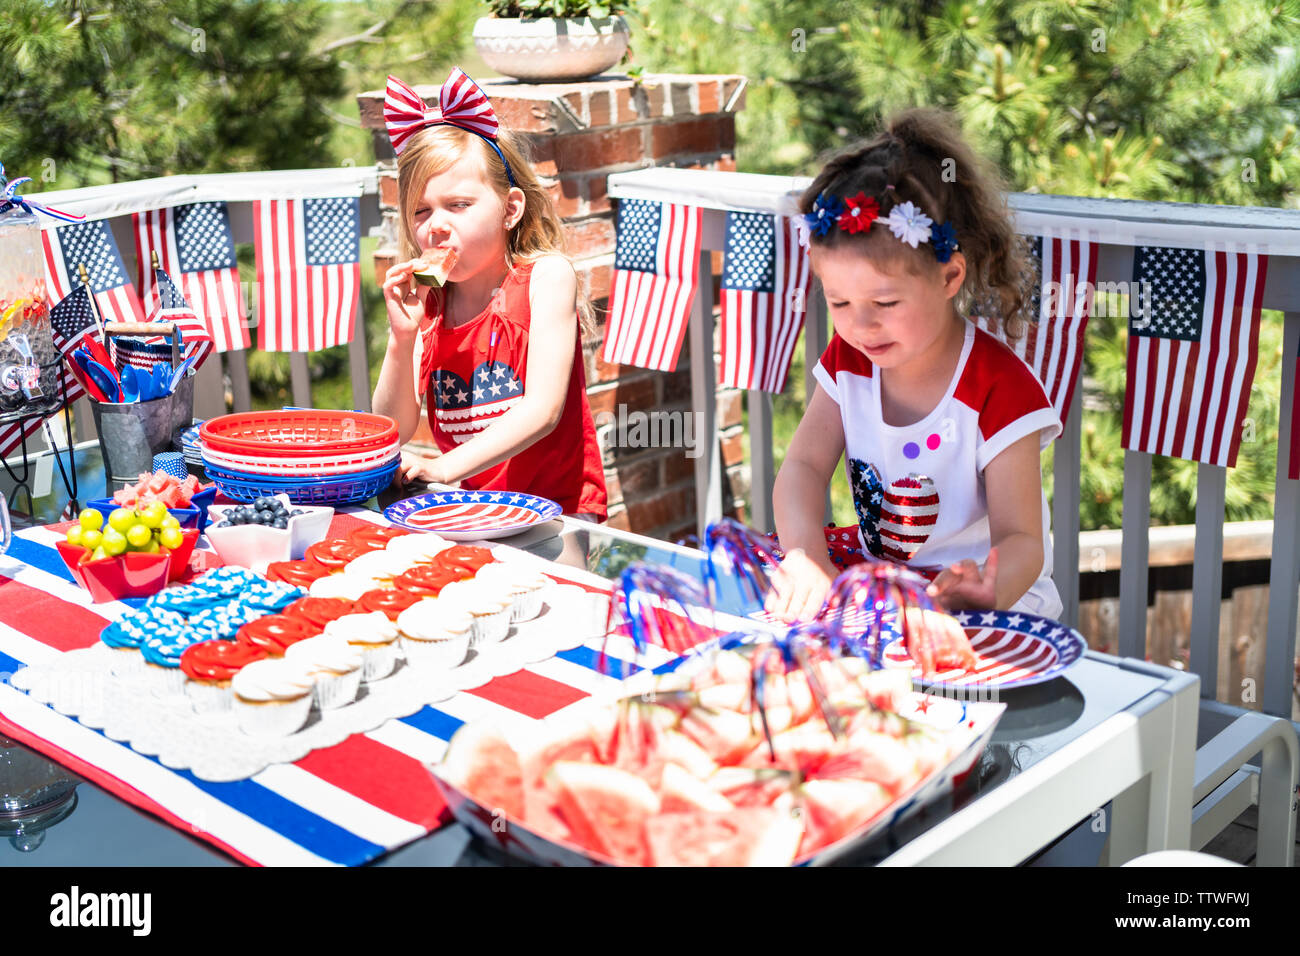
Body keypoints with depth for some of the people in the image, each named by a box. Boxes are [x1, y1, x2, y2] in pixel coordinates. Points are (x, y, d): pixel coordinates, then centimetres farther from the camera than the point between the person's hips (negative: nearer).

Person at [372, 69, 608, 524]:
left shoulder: (545, 275, -6)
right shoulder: (424, 302, 5)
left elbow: (543, 408, -16)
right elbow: (393, 432, 2)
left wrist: (444, 467, -24)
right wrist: (401, 340, -14)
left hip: (556, 507, -5)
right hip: (469, 511, 5)